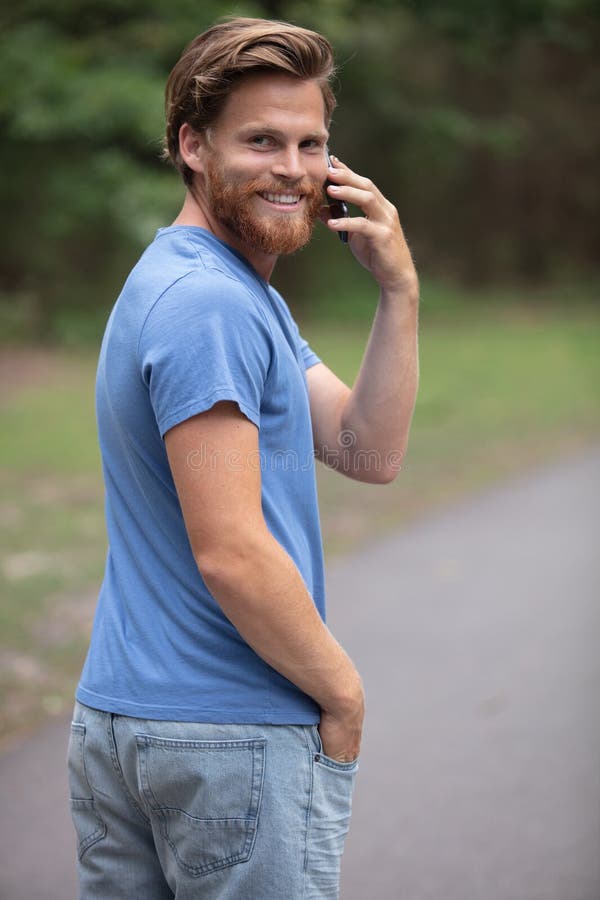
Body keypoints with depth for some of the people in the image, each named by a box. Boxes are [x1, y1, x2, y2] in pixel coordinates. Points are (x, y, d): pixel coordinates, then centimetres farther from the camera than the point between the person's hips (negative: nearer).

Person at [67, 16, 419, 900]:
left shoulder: (247, 294, 16)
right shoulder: (211, 305, -18)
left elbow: (369, 452, 10)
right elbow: (230, 552, -22)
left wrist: (399, 289, -1)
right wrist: (342, 693, -10)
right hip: (232, 738, -10)